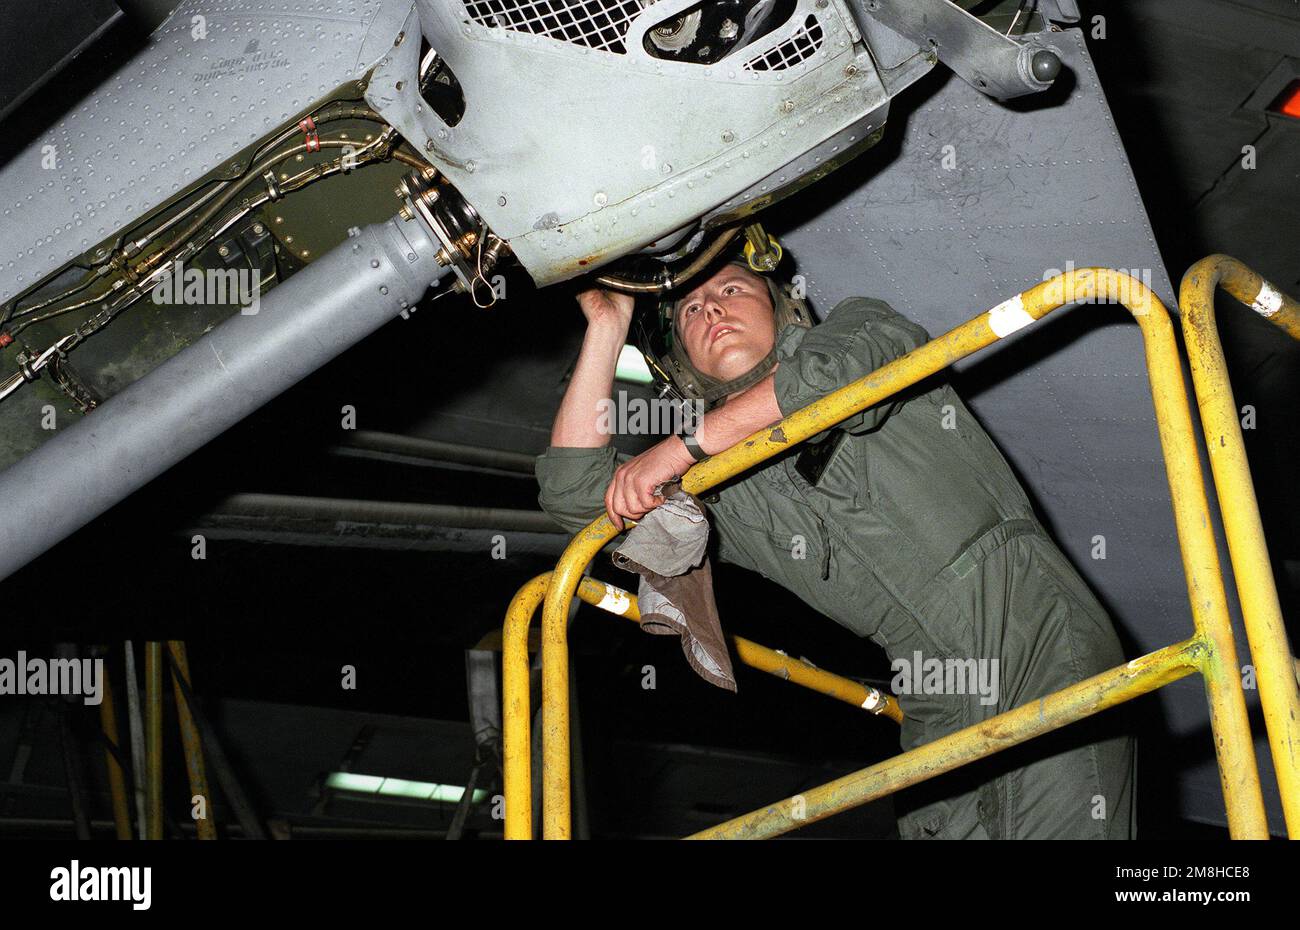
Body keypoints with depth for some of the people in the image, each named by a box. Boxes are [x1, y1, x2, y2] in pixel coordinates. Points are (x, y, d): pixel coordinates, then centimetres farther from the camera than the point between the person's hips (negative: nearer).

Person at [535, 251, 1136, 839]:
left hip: (1041, 644, -4)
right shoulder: (714, 486, 18)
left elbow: (836, 375, -14)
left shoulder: (858, 325, 10)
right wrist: (606, 327, 13)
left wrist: (682, 445, -7)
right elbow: (573, 494, 10)